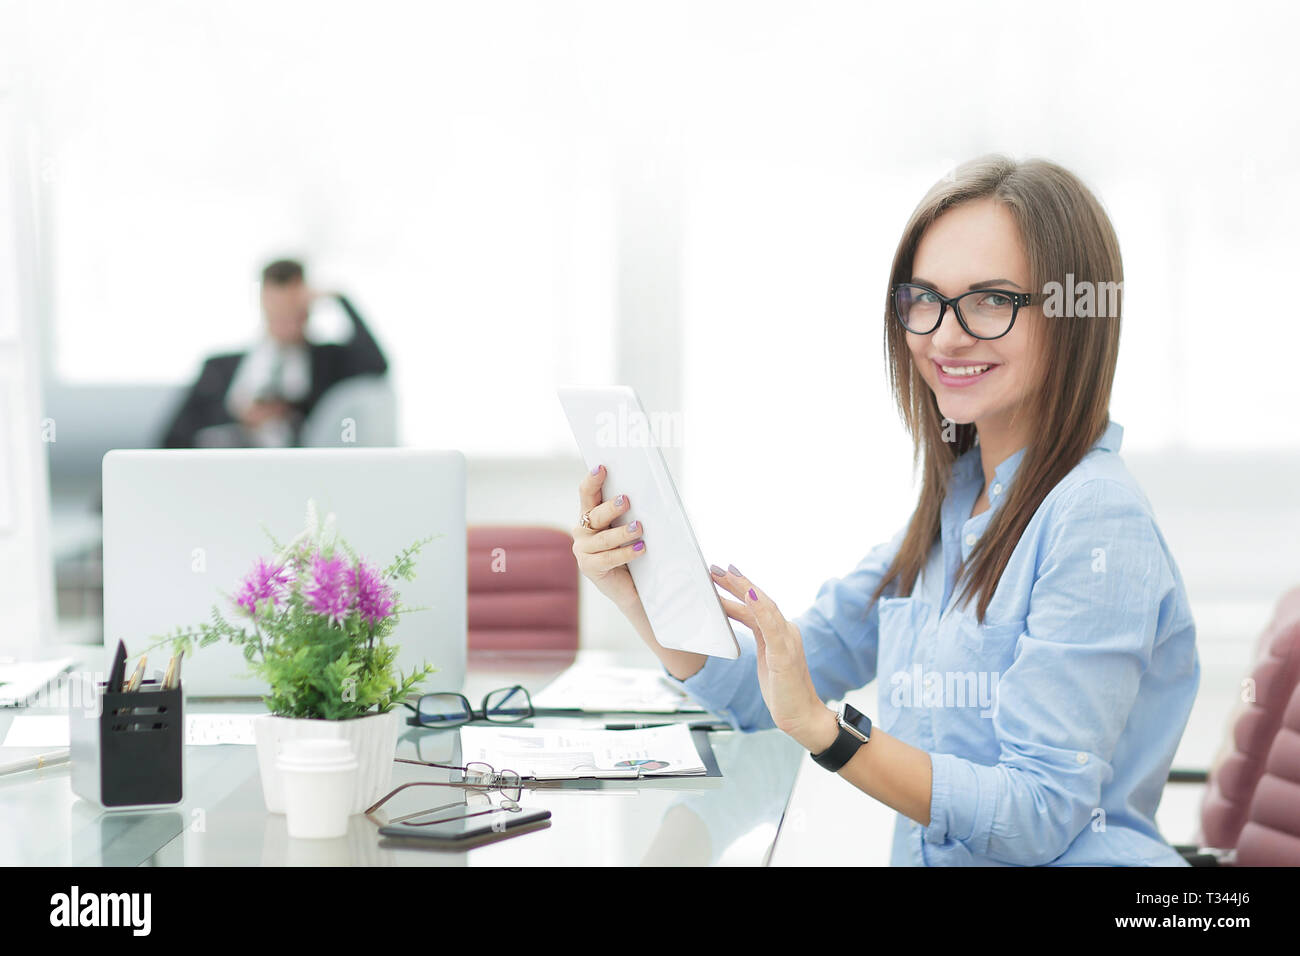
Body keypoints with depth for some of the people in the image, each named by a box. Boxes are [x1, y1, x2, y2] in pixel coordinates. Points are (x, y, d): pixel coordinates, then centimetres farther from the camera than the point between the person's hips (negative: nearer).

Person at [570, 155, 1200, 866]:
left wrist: (822, 727, -25)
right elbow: (764, 695, 12)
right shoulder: (951, 501, 11)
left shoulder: (1098, 524, -13)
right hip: (931, 860, 6)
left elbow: (1039, 820, -17)